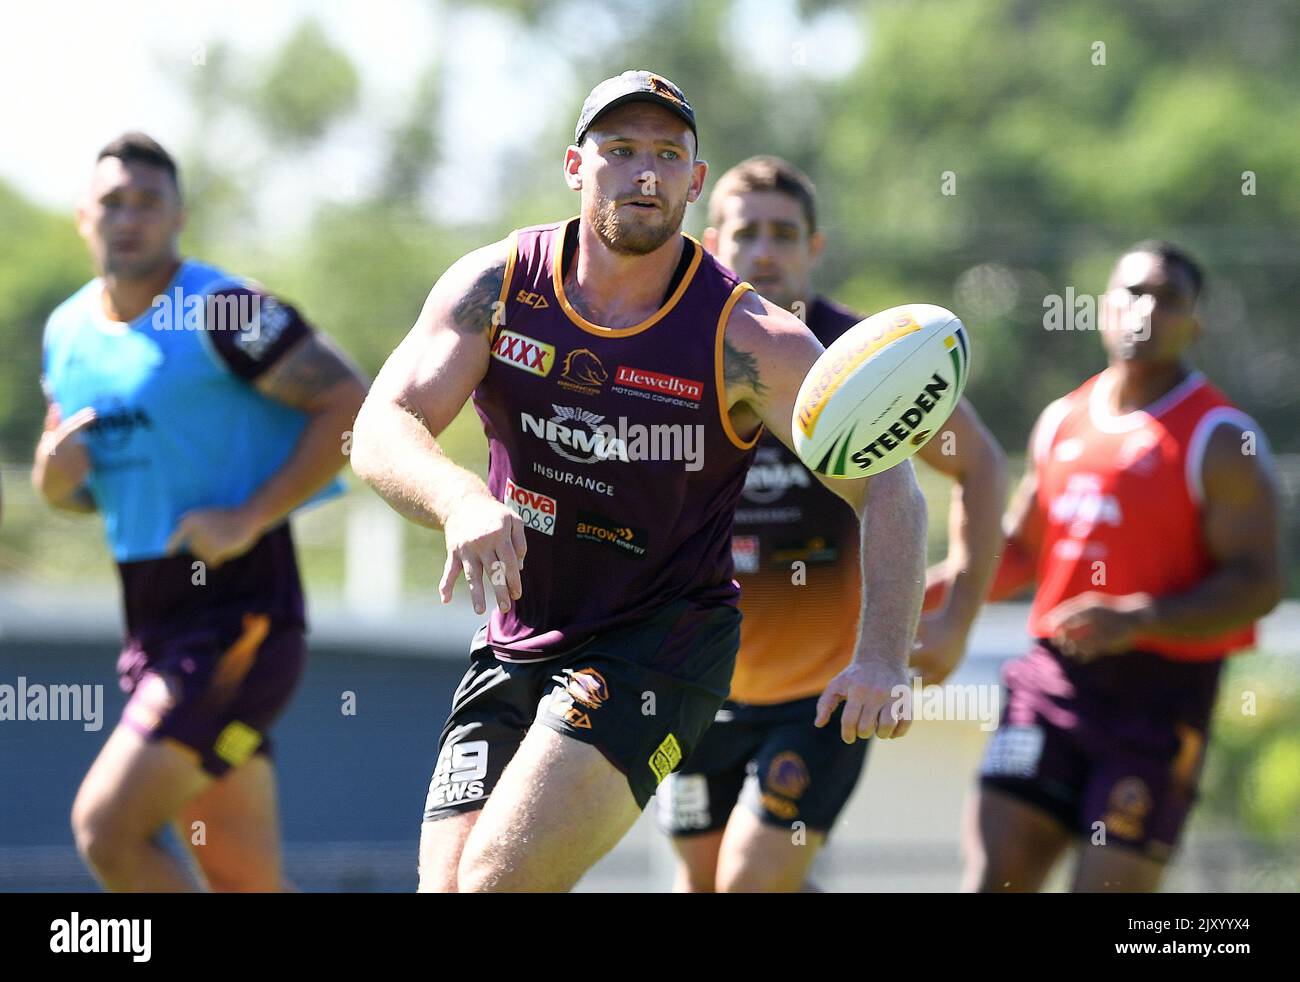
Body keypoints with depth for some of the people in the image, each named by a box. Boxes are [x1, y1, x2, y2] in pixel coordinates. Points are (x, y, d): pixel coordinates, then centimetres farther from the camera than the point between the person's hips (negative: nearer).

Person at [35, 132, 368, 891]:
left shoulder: (221, 311, -10)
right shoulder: (69, 331, 12)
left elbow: (353, 404, -12)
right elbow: (73, 489, 23)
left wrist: (251, 517, -17)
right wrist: (53, 473, -1)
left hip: (242, 618, -7)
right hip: (153, 626, 7)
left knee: (107, 824, -18)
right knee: (247, 884, 7)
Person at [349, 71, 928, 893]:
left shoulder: (748, 341, -13)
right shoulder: (494, 287, -5)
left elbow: (890, 491, -10)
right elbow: (381, 431, -15)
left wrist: (884, 661, -25)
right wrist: (461, 500, -39)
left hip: (664, 642, -4)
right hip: (515, 645, 4)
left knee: (500, 879, -22)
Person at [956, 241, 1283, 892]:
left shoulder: (1220, 440, -6)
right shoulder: (1062, 422, 13)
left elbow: (1258, 584, -13)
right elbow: (1018, 553, 25)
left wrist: (1139, 618, -26)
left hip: (1159, 696, -5)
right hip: (1053, 678, 5)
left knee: (1108, 884, -7)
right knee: (992, 873, -4)